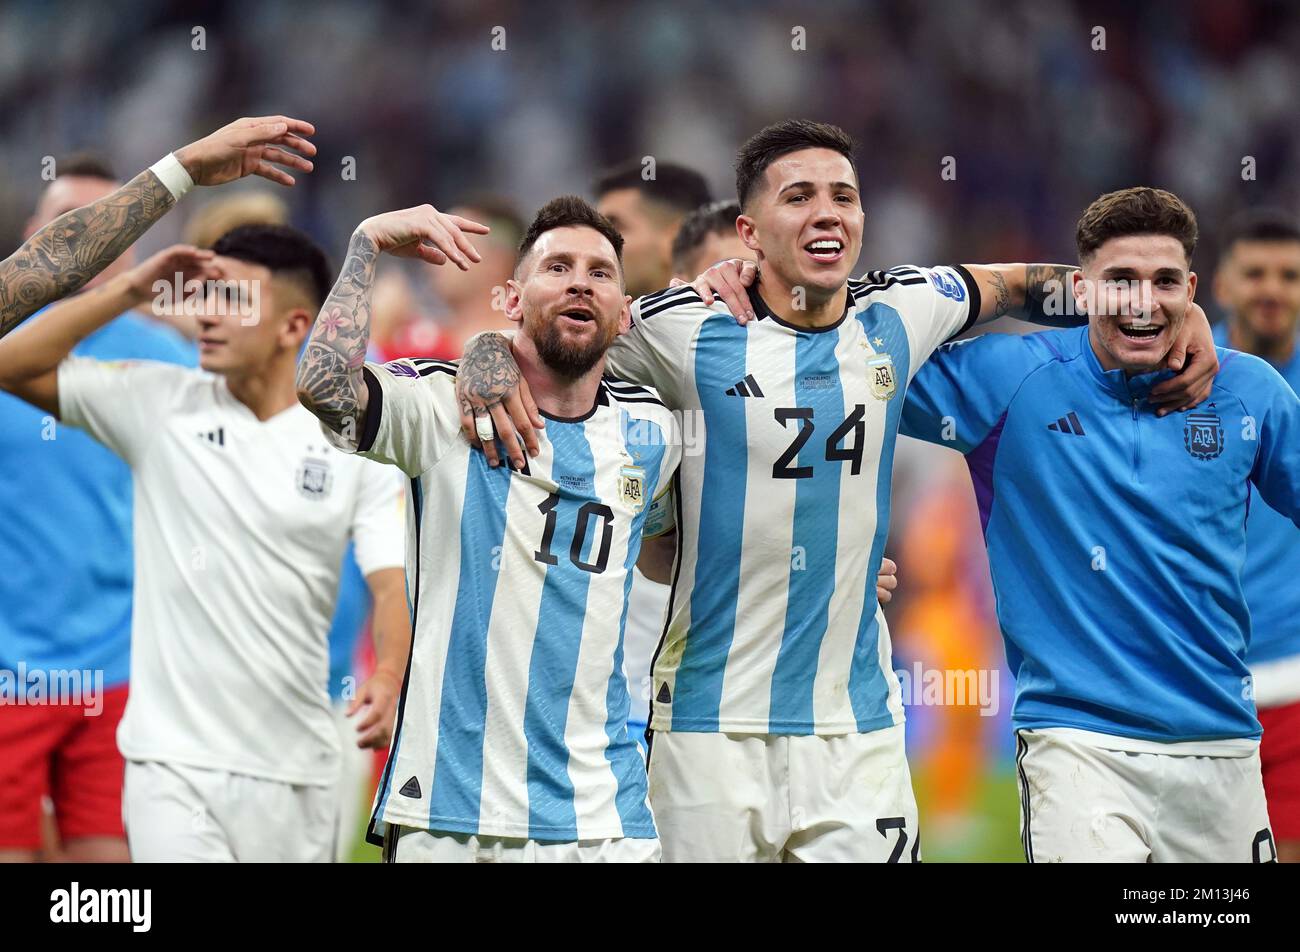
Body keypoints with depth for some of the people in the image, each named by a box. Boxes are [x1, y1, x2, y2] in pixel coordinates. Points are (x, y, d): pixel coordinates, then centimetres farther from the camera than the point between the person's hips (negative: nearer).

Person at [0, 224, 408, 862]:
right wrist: (131, 290, -6)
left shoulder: (356, 444, 1)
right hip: (172, 759, -1)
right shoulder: (157, 403, 3)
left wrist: (388, 681, -25)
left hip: (294, 772, 1)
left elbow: (394, 585, -6)